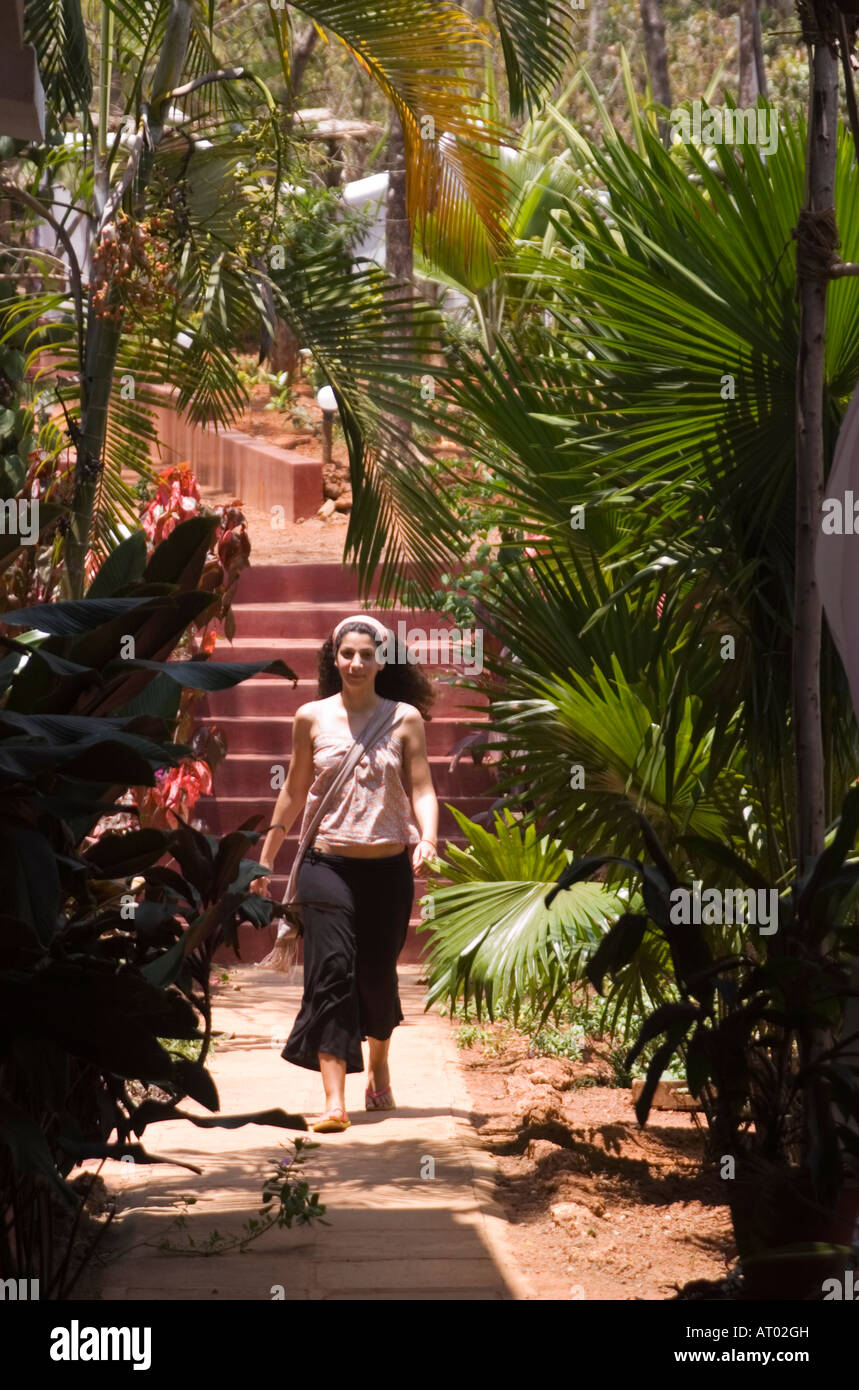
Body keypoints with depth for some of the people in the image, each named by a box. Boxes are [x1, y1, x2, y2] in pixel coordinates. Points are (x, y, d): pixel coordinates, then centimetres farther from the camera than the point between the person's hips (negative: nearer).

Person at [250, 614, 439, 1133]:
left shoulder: (405, 718, 3)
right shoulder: (313, 717, 4)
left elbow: (422, 789, -1)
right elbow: (294, 792, 13)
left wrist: (427, 838, -20)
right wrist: (266, 859, 16)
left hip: (388, 868, 1)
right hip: (328, 863, -1)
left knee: (377, 976, 8)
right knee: (332, 973, -13)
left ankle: (379, 1068, 39)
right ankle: (335, 1102, -17)